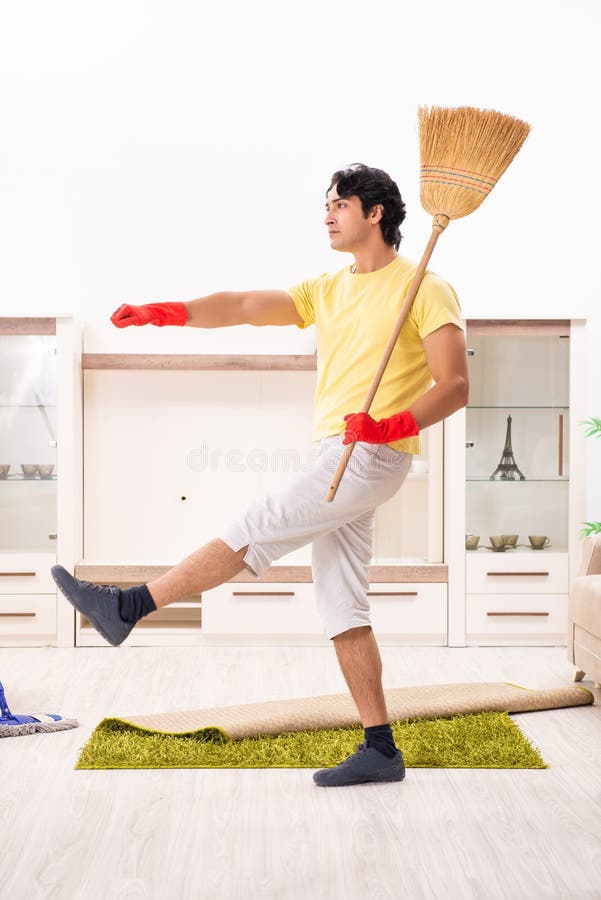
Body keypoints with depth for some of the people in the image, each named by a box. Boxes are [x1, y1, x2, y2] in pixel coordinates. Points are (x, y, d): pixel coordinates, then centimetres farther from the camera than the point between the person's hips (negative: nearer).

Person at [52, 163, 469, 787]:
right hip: (335, 459, 8)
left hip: (372, 456, -8)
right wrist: (168, 312, -6)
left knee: (254, 530, -14)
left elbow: (455, 385, -11)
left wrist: (394, 423, -28)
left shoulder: (424, 288, -3)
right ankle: (380, 750, 11)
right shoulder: (328, 290, 20)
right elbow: (249, 307, 8)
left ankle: (130, 606, -6)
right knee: (341, 610, 6)